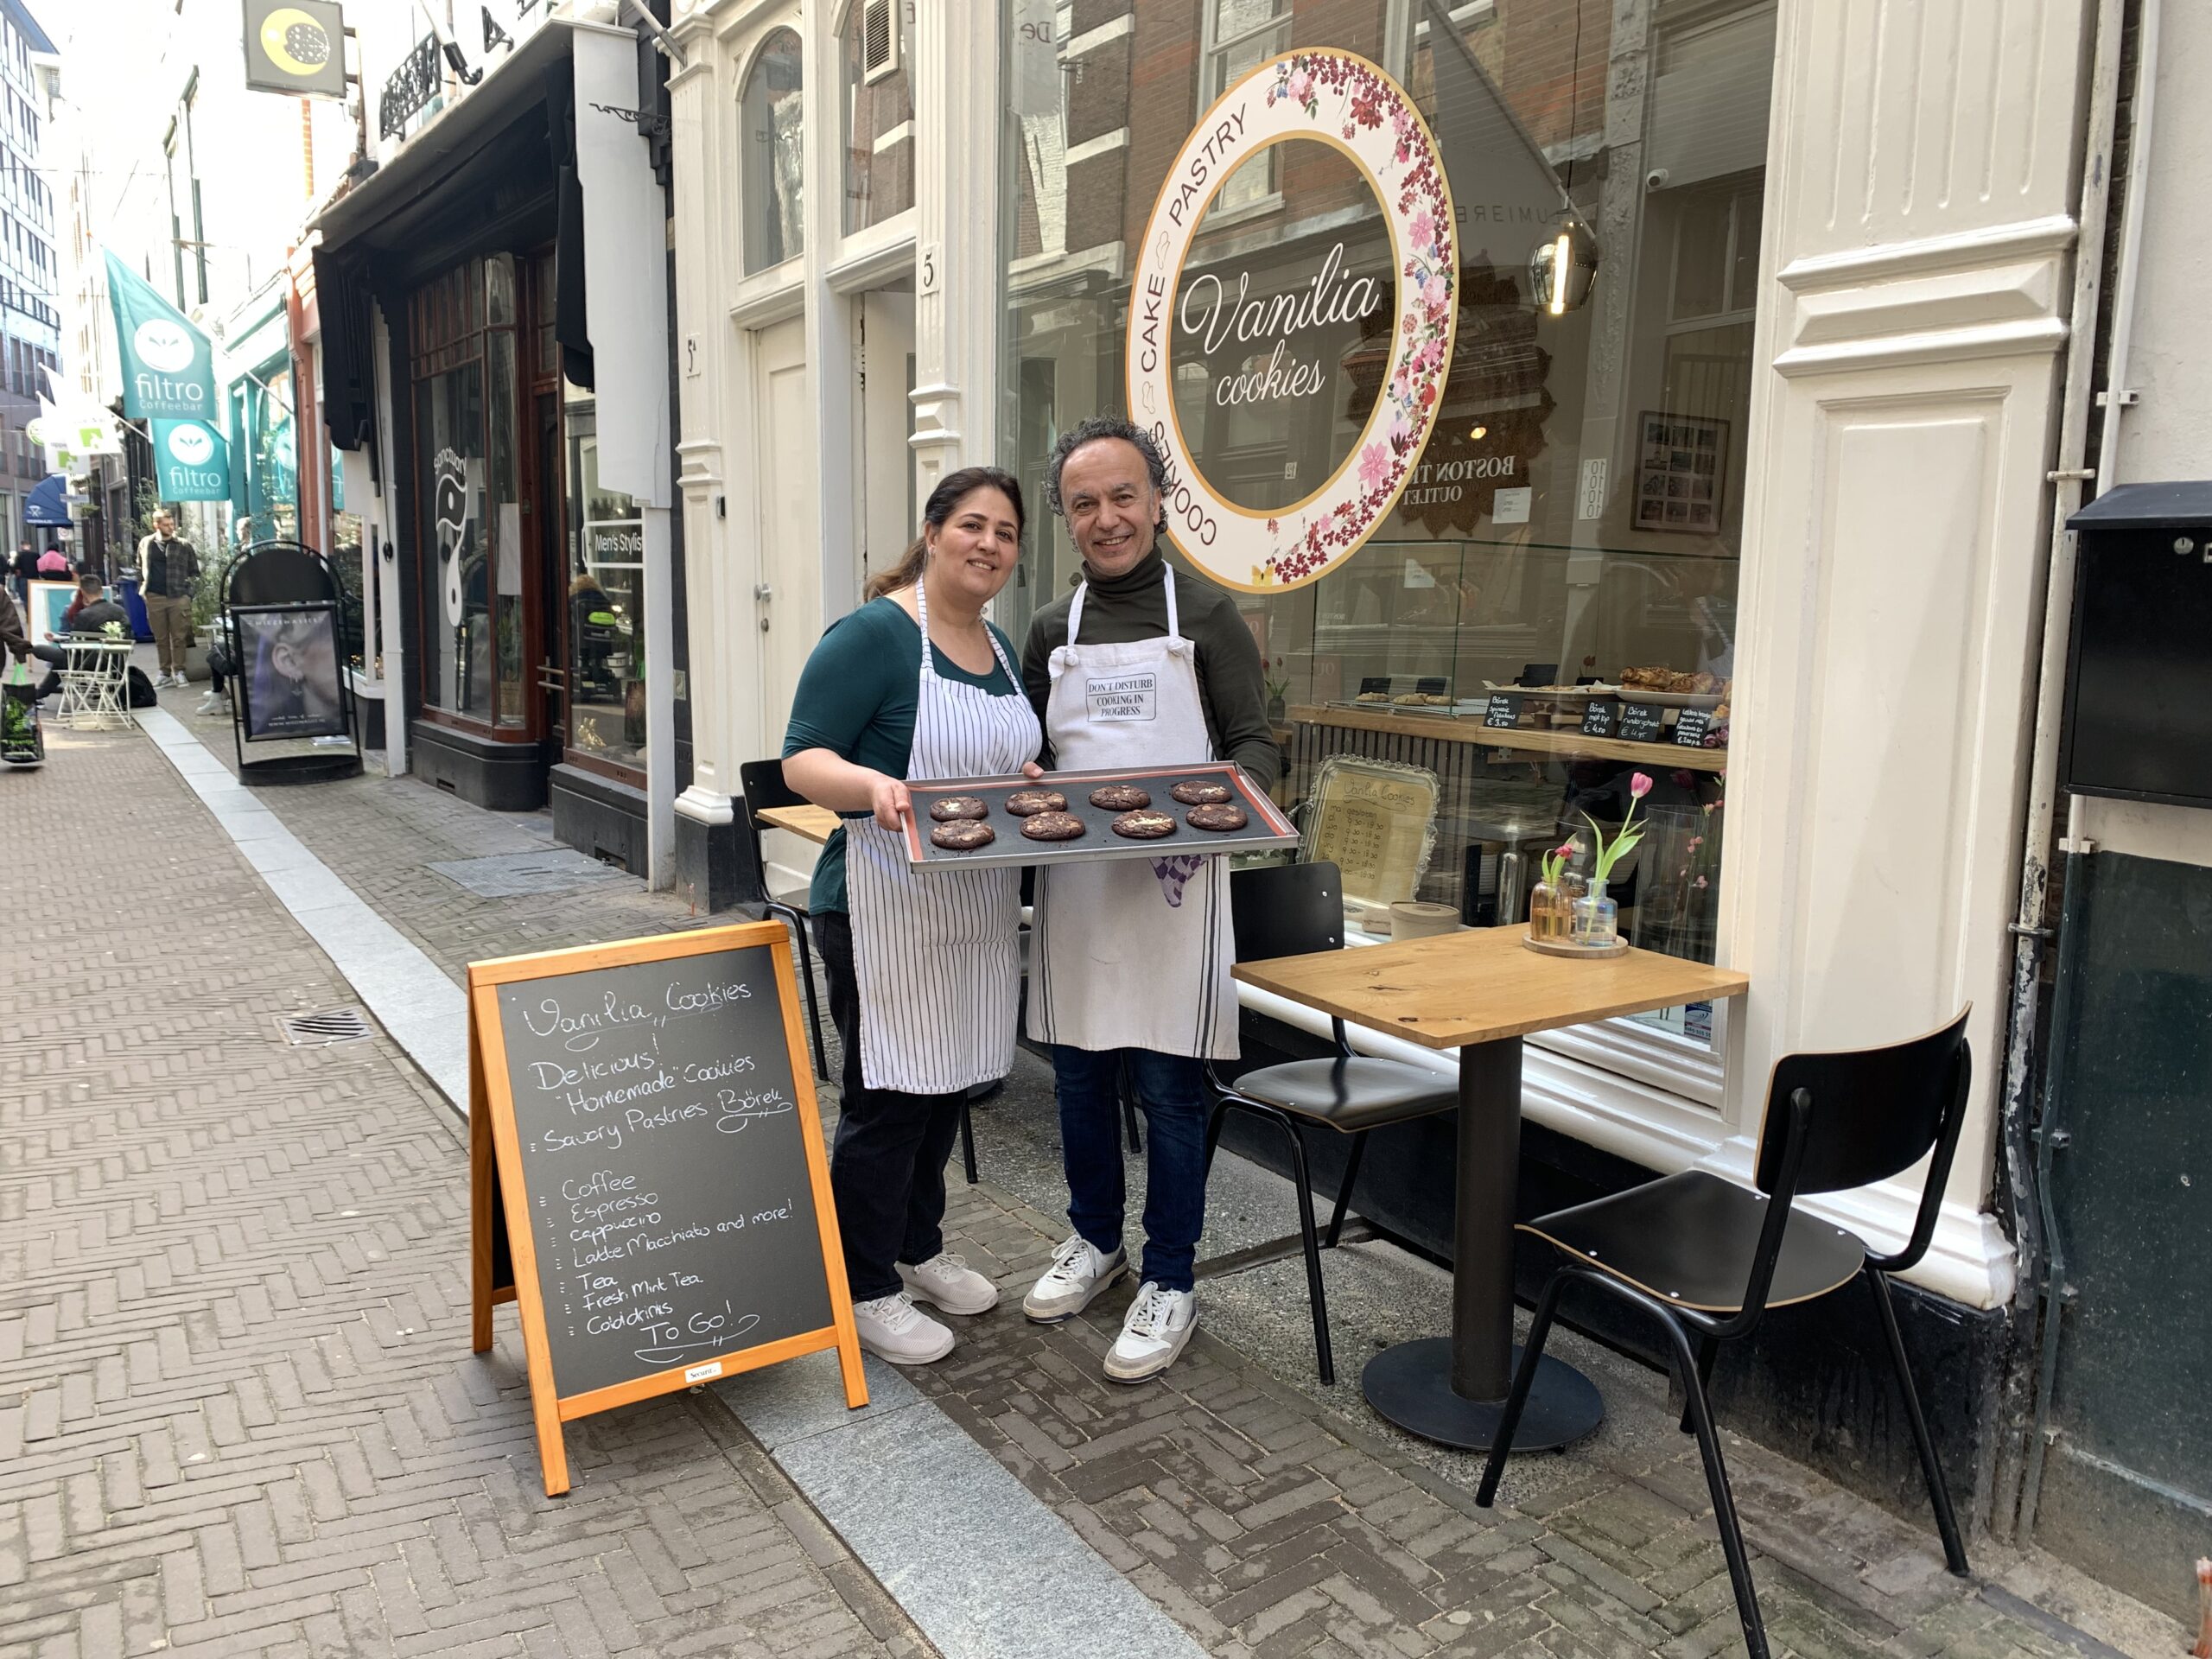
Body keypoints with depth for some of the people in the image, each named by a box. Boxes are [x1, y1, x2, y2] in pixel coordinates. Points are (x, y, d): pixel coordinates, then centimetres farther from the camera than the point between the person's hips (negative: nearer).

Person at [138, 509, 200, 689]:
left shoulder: (184, 545, 2)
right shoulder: (146, 544, 8)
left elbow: (194, 571, 7)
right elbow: (140, 569, 16)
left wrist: (189, 591, -3)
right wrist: (142, 589, 7)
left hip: (179, 597, -2)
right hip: (155, 598, 2)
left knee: (179, 637, -1)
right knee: (161, 638, 7)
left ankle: (178, 671, 5)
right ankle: (165, 671, 13)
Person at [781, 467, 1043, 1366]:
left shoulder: (1000, 648, 11)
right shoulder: (874, 634, -14)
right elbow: (803, 760, -17)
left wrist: (1034, 779, 2)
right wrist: (873, 786, -35)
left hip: (977, 911, 8)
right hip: (885, 910, -8)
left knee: (946, 1085, 18)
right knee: (886, 1098, 1)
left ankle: (918, 1248, 36)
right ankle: (867, 1289, 17)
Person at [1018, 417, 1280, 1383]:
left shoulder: (1205, 617, 1)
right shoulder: (1052, 629, 12)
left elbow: (1256, 743, 0)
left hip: (1176, 886, -4)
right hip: (1073, 885, 4)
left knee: (1168, 1087, 2)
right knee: (1079, 1079, 14)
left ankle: (1169, 1285, 17)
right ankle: (1095, 1242, 35)